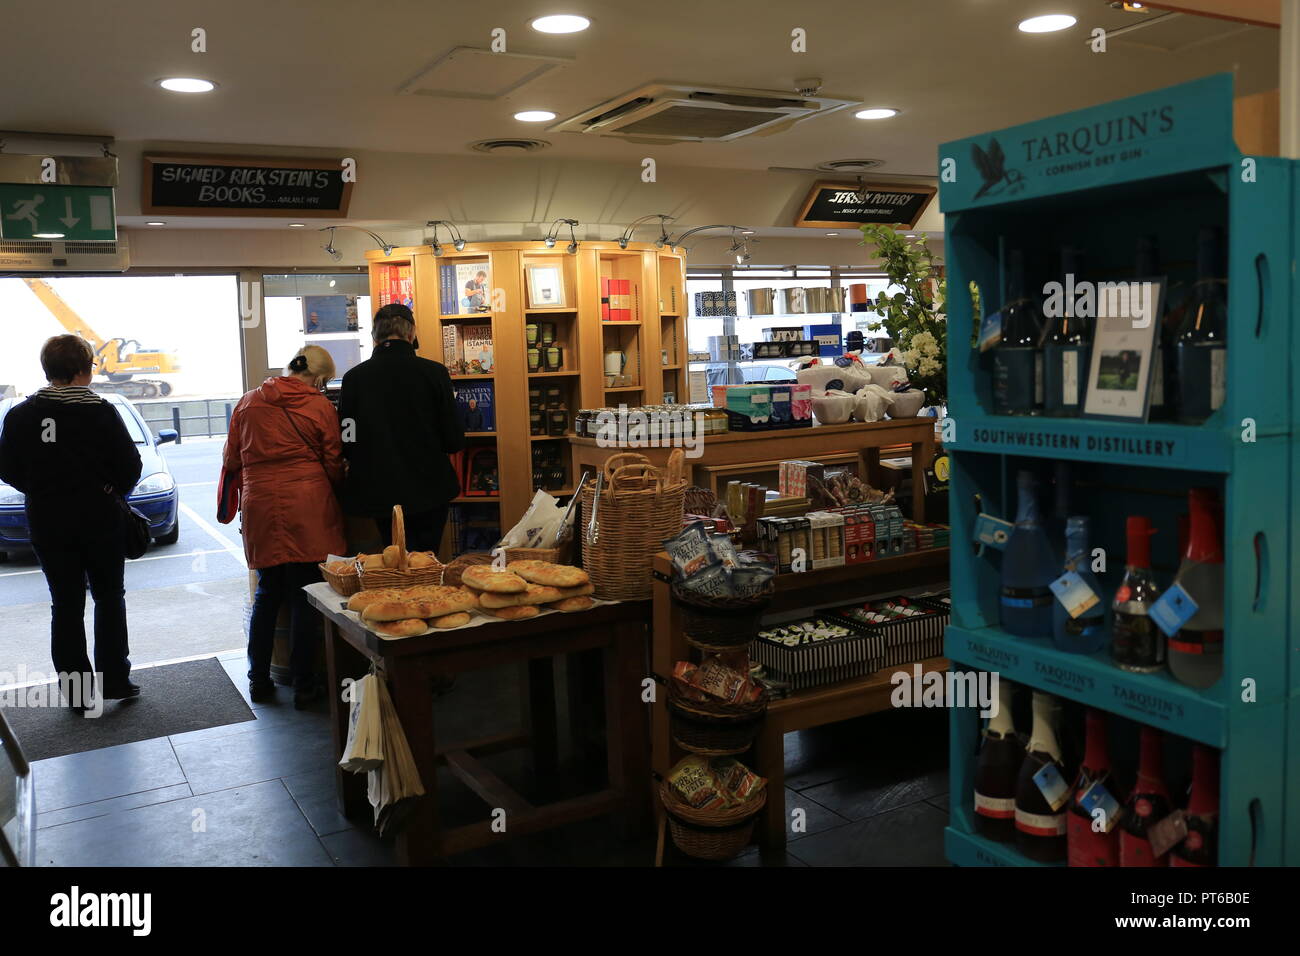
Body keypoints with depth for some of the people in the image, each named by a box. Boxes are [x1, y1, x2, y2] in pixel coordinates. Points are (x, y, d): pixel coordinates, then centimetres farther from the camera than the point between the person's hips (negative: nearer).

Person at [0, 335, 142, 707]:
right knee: (109, 599, 12)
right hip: (99, 519, -2)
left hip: (48, 523, 2)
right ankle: (115, 681, 12)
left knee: (66, 606, 10)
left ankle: (77, 690, 13)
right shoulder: (101, 412, -11)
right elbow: (130, 465, -10)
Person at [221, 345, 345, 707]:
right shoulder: (320, 406, -3)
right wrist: (335, 499, 22)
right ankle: (303, 686, 10)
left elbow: (231, 460, 13)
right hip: (306, 510, -3)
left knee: (266, 594, 16)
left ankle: (259, 680, 23)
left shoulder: (248, 402, 8)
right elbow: (333, 466, 2)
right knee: (304, 598, 3)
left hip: (259, 508, 4)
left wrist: (228, 507, 27)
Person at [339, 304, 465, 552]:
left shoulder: (354, 378, -6)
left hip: (380, 493, 1)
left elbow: (346, 444, -2)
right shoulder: (434, 373, -9)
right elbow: (455, 441, -6)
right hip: (430, 491, -1)